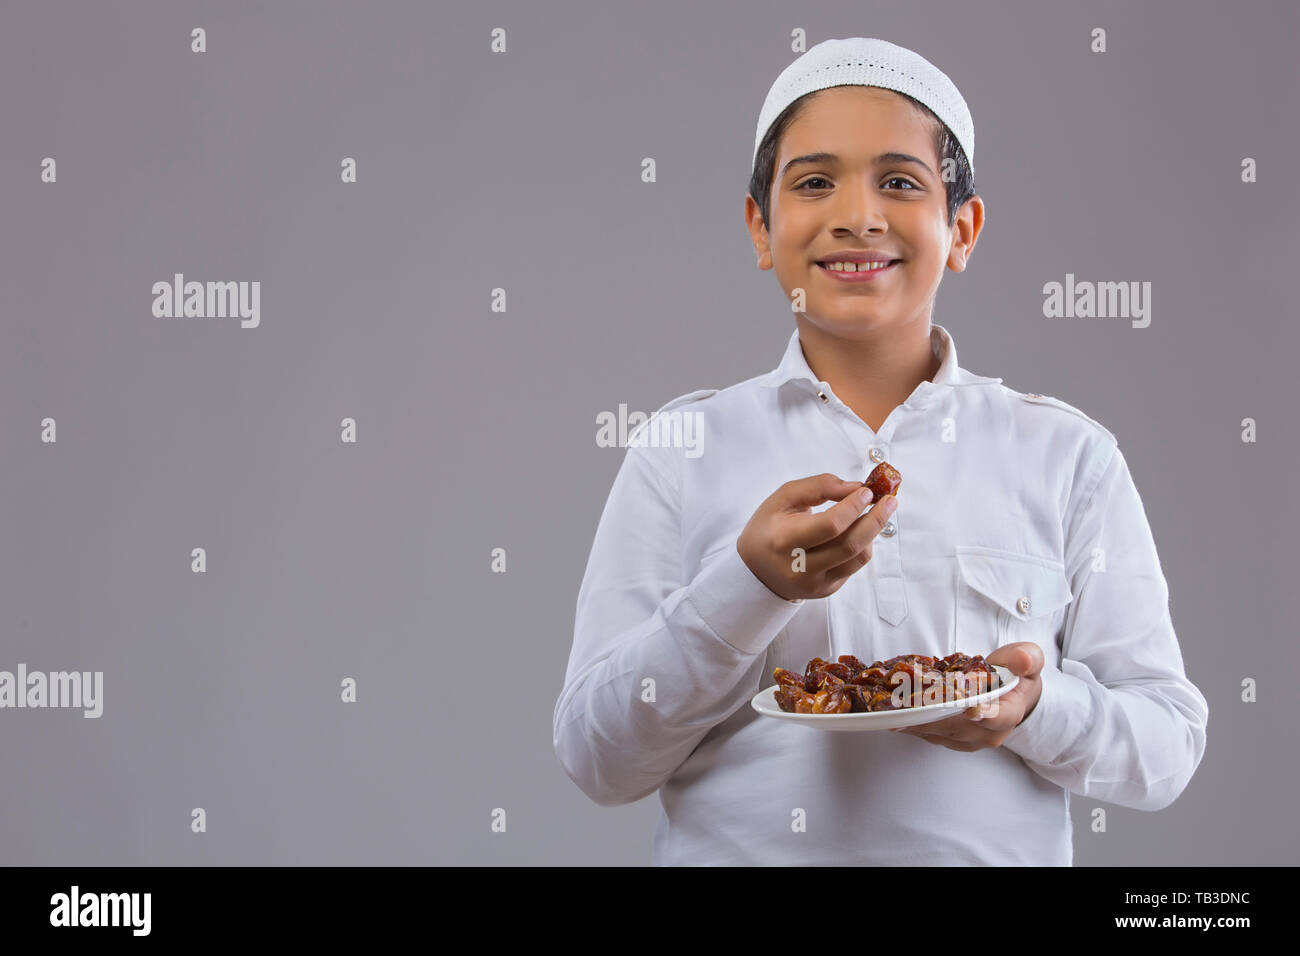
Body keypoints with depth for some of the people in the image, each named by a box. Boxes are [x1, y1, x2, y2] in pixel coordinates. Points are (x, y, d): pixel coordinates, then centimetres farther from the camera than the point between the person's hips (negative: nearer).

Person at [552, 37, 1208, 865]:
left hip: (992, 850, 0)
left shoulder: (1068, 457, 3)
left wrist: (1034, 708, -16)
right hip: (732, 848, 1)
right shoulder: (682, 452, 2)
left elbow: (1169, 748, 2)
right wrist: (750, 584, -15)